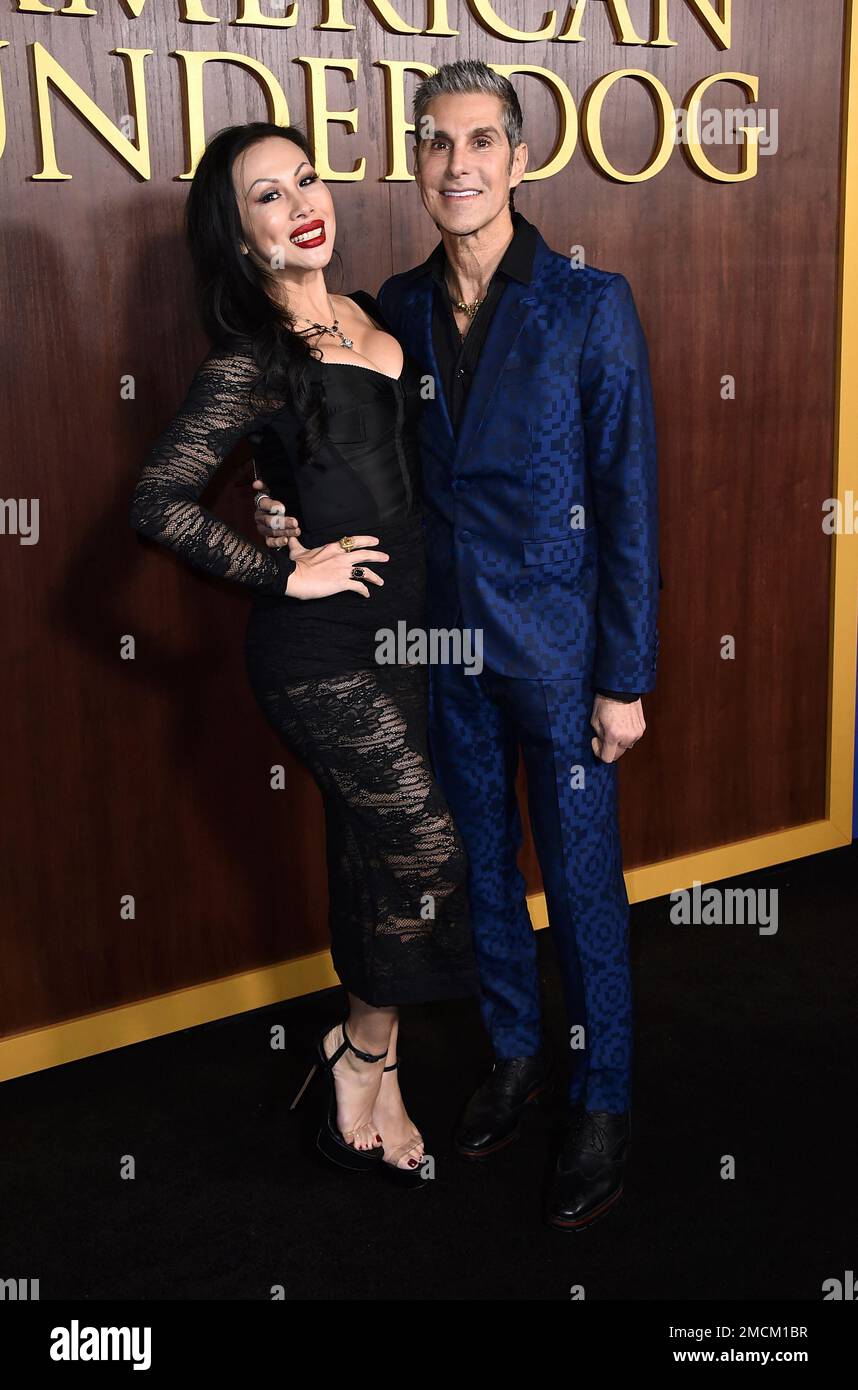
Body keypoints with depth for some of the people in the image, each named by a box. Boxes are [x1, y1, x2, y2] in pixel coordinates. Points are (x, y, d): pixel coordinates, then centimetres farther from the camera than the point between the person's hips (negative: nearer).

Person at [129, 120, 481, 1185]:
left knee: (377, 862, 14)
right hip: (320, 653, -7)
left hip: (395, 635, 7)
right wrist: (288, 573, -16)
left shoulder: (369, 317, 10)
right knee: (424, 851, -4)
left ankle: (367, 1084, 30)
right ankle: (364, 1064, 21)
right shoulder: (252, 360, -13)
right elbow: (156, 502, -20)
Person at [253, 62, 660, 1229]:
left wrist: (625, 677, -11)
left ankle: (603, 1107, 24)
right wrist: (296, 517, -8)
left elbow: (628, 499, -10)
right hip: (447, 641, 5)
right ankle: (517, 1055, 38)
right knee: (481, 862, 17)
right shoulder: (399, 306, 3)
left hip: (558, 647, -4)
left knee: (582, 880, 5)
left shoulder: (590, 305, -10)